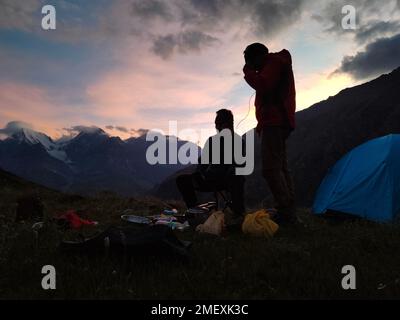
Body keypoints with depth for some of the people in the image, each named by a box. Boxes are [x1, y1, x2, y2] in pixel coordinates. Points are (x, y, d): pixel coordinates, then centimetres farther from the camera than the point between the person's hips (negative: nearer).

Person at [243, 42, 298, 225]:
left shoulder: (274, 61, -3)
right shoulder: (278, 63, 28)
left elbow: (263, 85, -18)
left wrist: (249, 72, -4)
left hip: (274, 122, -11)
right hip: (278, 122, 11)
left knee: (271, 168, -16)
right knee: (280, 168, 7)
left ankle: (285, 213, -18)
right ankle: (290, 213, 7)